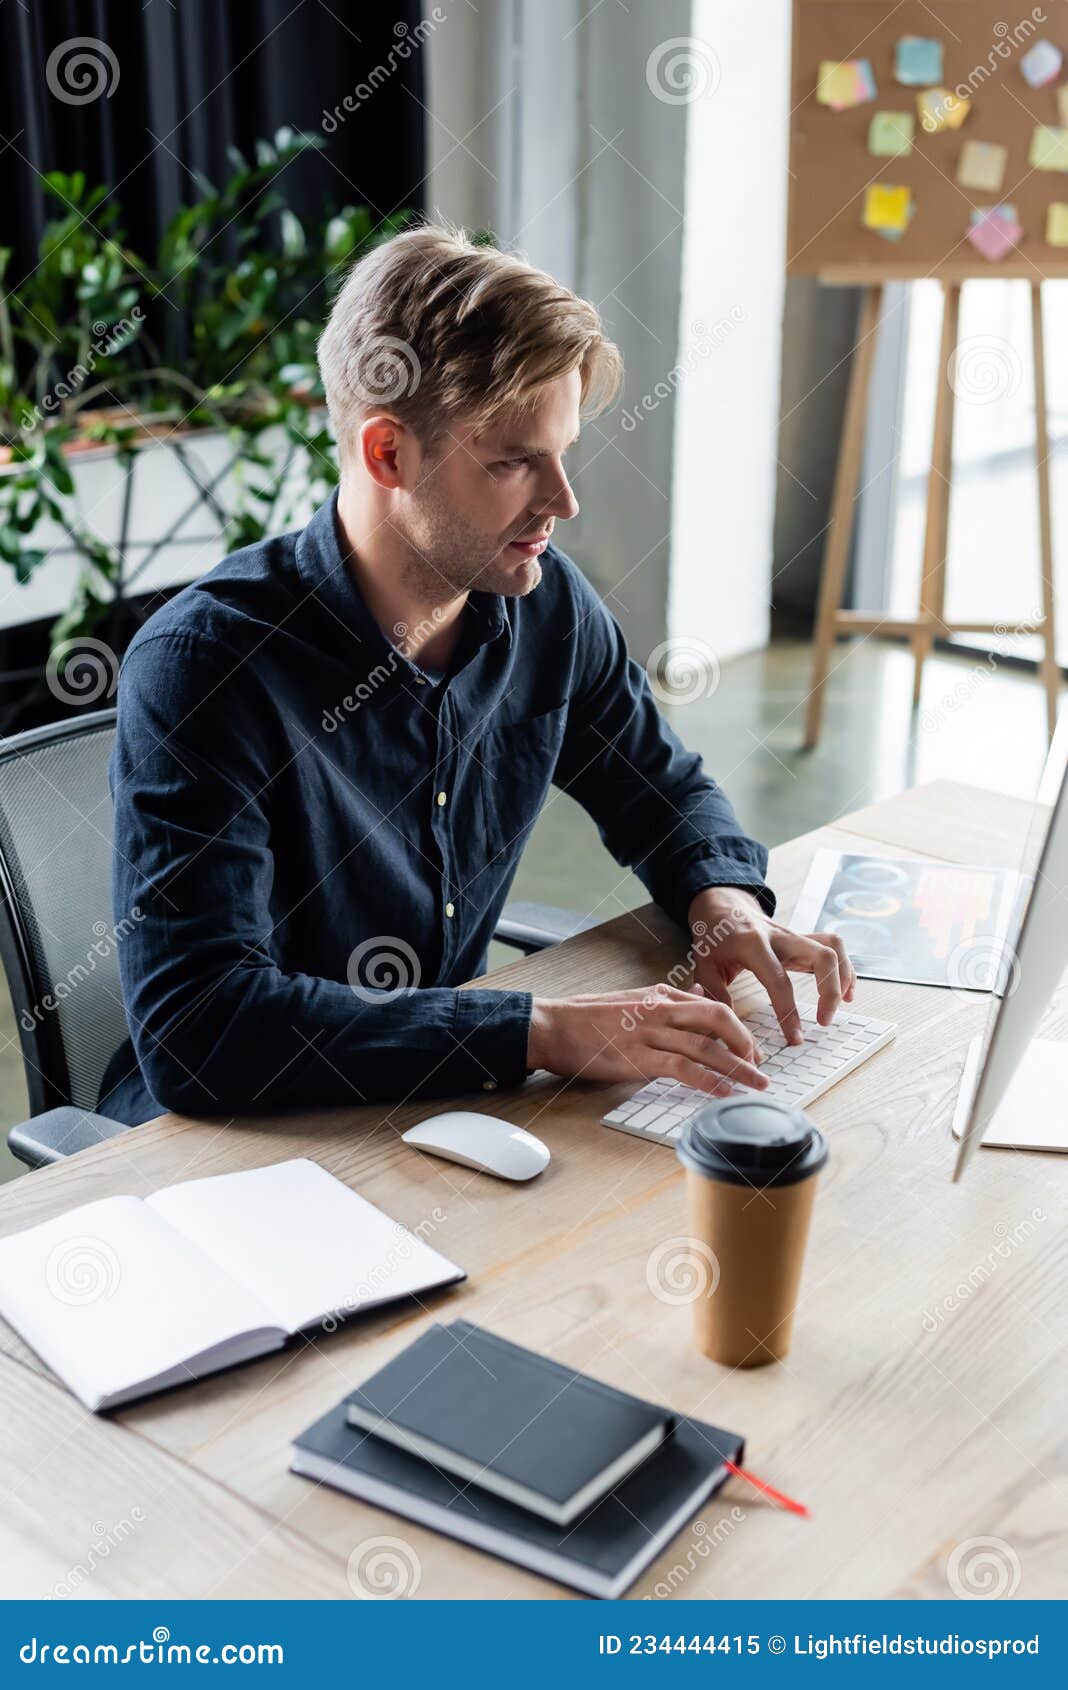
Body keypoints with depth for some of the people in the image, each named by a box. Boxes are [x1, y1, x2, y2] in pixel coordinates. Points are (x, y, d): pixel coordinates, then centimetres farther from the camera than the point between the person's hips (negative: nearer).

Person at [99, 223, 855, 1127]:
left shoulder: (544, 600, -4)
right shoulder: (202, 667, -23)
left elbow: (663, 789, 14)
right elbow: (197, 1026, -31)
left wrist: (725, 900, -9)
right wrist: (540, 1031, -34)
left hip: (448, 1084, 5)